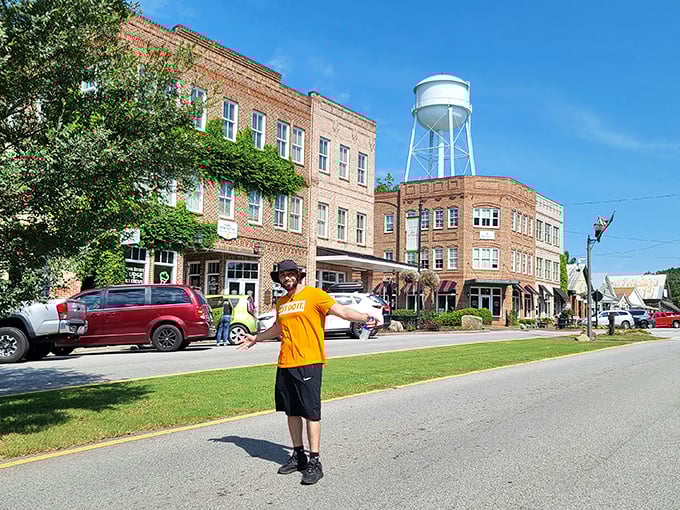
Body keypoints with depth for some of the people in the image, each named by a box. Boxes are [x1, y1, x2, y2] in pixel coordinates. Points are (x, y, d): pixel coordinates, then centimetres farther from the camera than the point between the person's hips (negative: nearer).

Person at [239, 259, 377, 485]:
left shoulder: (314, 295, -4)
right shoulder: (281, 302, 17)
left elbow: (342, 311, -12)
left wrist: (365, 317, -27)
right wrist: (256, 338, 42)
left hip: (308, 363, -7)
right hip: (285, 364, 7)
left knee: (311, 412, -4)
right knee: (291, 411, 13)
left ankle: (314, 462, 3)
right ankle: (298, 455, 26)